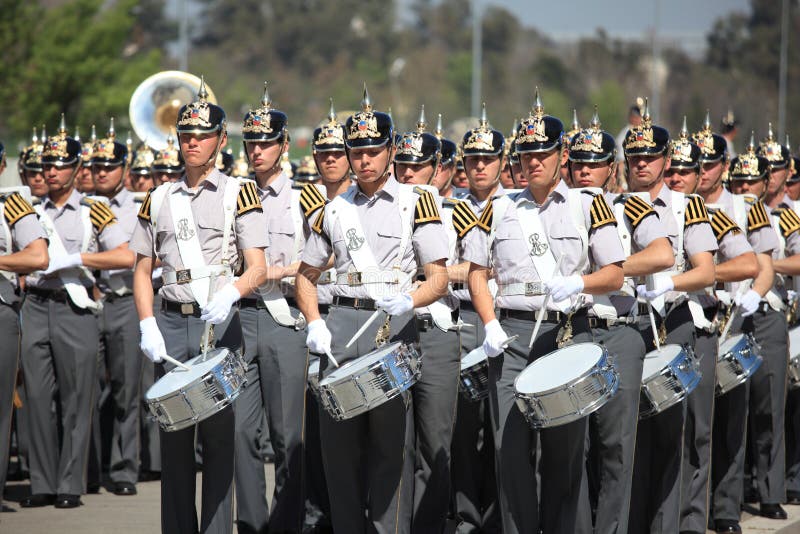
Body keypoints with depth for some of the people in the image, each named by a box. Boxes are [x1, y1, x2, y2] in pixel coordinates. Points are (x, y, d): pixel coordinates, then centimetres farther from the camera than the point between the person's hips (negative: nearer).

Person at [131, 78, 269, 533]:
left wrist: (230, 293, -28)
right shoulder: (159, 200, 12)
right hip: (170, 326, 3)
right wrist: (147, 325, -2)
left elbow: (258, 269, -6)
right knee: (173, 433, 4)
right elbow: (143, 270, 14)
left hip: (219, 325, -3)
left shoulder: (238, 195, 1)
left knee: (219, 433, -4)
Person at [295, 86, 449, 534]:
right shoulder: (335, 210, 14)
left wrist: (408, 300, -23)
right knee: (340, 442, 5)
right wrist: (315, 324, 3)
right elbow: (307, 275, 21)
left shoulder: (416, 203, 2)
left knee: (391, 445, -4)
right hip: (341, 325, 4)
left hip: (393, 326, -4)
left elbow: (439, 279, -3)